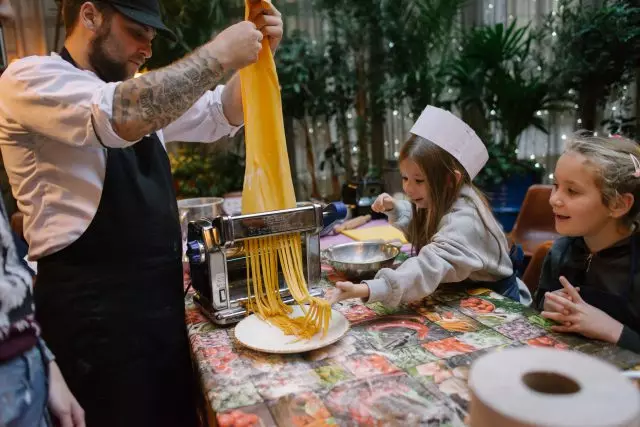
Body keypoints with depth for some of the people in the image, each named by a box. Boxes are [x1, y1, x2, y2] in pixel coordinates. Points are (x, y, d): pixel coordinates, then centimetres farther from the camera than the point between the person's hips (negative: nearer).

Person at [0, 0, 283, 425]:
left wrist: (256, 53, 1)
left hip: (158, 292, 8)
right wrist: (218, 54, -20)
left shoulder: (138, 91, 14)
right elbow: (124, 117, -30)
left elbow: (218, 116, 16)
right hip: (95, 303, -7)